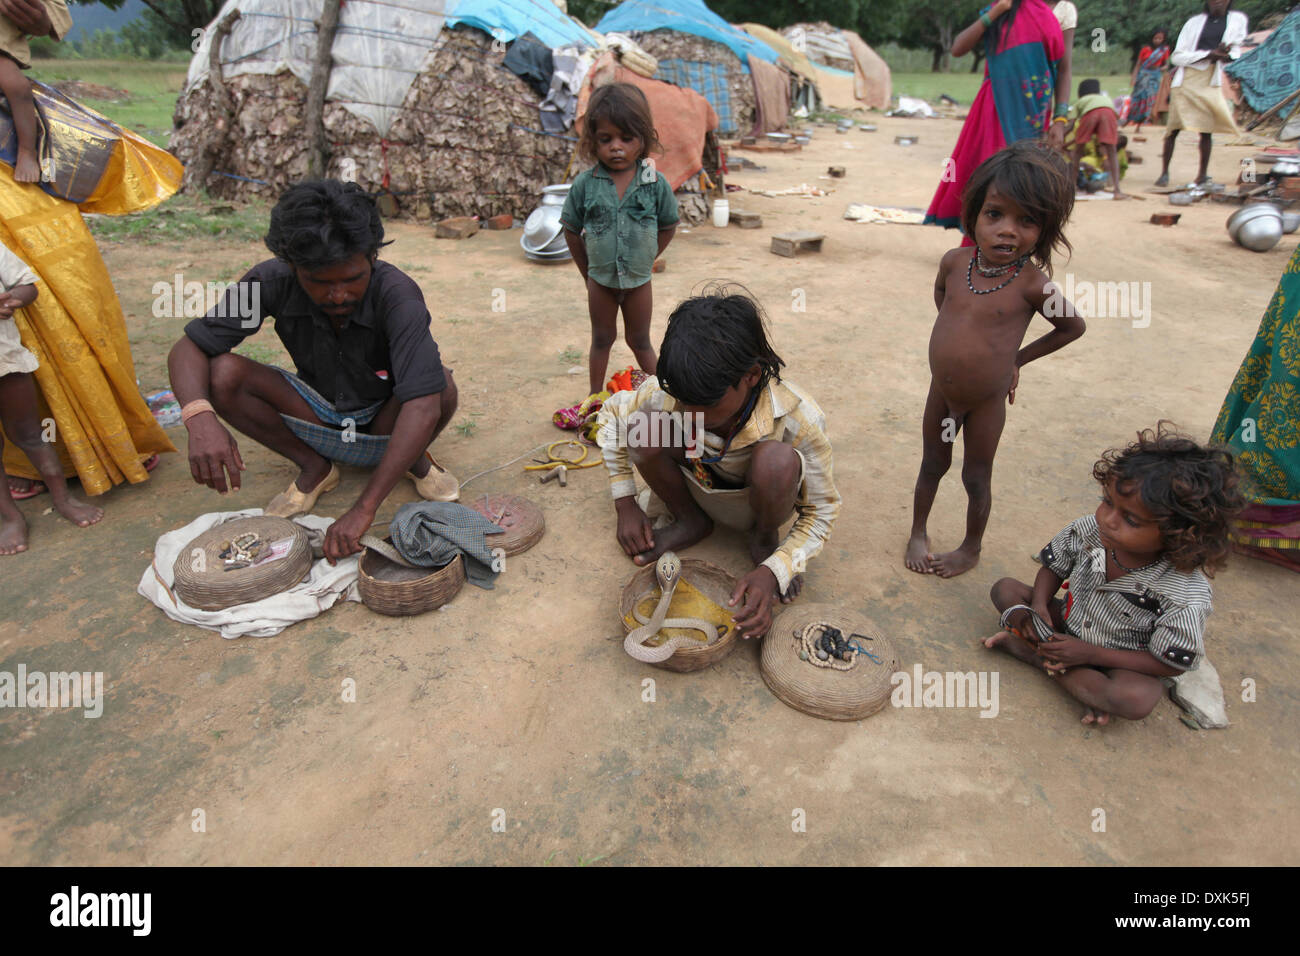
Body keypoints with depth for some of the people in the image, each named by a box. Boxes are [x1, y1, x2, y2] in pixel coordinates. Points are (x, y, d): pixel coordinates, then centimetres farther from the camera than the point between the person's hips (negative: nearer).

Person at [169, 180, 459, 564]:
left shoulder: (397, 293, -31)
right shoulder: (272, 281, -20)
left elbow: (424, 404, -41)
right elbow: (189, 347, -16)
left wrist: (365, 507, -47)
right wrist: (200, 419, -41)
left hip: (385, 425, -3)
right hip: (319, 415, 3)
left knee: (442, 385, -34)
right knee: (222, 375, -21)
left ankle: (417, 460, -1)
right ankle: (314, 468, 0)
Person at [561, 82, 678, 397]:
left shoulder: (655, 182, -12)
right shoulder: (585, 184, -12)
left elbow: (668, 227, 0)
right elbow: (572, 231, -2)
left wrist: (646, 260, 1)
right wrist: (587, 272, 3)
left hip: (638, 279, -1)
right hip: (600, 279, 1)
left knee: (639, 341, 14)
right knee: (602, 340, 17)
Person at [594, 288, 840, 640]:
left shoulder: (799, 417, -33)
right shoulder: (665, 394, -29)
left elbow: (822, 512, -21)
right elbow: (612, 412, -6)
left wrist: (774, 571, -37)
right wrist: (626, 504, -8)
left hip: (757, 502, -1)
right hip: (700, 488, 2)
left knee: (777, 460, -38)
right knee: (641, 430, -27)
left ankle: (765, 540, -3)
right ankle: (691, 522, 0)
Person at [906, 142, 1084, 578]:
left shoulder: (1032, 284, -20)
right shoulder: (955, 261, -11)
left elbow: (1073, 327, -3)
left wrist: (1017, 356, -2)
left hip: (986, 402, -3)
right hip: (941, 391, 3)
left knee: (976, 479, 14)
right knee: (932, 464, 21)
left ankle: (971, 548, 36)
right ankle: (918, 532, 42)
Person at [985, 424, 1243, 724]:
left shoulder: (1185, 598, -31)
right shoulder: (1086, 531, -20)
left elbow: (1169, 664, -21)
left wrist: (1090, 654, -26)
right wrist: (1038, 607, -19)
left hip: (1119, 662, -4)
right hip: (1068, 623, 5)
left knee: (1136, 699, -36)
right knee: (1005, 588, -6)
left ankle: (1032, 653, -18)